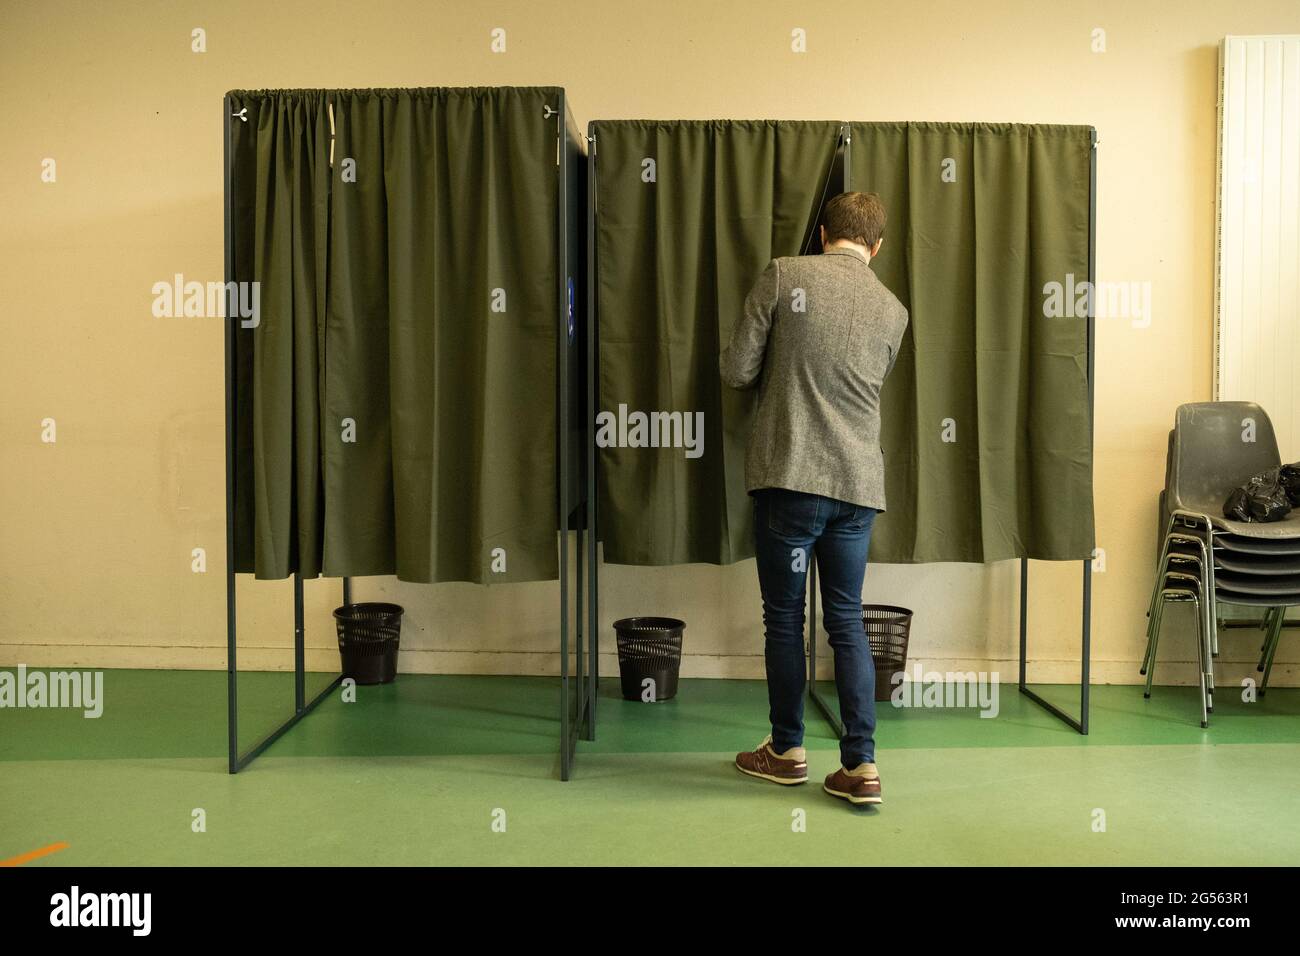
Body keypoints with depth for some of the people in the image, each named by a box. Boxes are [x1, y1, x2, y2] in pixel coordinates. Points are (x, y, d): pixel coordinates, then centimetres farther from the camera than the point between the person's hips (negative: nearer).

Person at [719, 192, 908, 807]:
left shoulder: (783, 276, -3)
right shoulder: (892, 309, 9)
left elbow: (736, 371, -4)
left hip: (789, 478, -3)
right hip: (859, 484, 4)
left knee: (785, 618, 9)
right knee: (847, 620, 11)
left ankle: (787, 750, 22)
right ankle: (861, 765, 10)